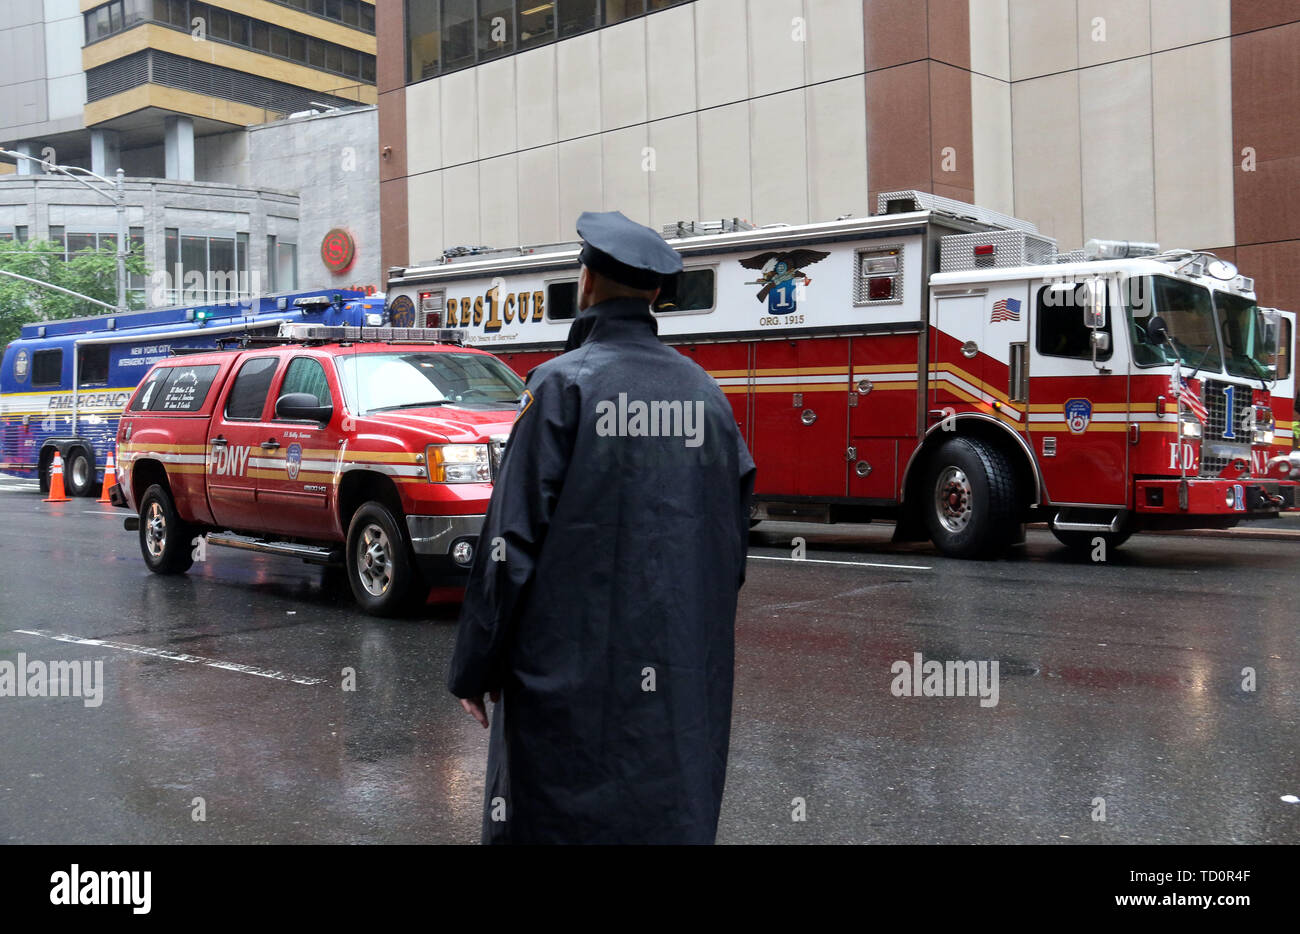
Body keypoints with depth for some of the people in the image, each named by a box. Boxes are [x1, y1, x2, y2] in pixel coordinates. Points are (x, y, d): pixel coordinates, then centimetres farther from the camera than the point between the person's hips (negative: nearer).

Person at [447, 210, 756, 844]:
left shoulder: (564, 385, -10)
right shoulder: (705, 393, 7)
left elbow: (511, 544, -12)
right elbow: (734, 547, 12)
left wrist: (474, 672, -3)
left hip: (571, 679, -5)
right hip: (685, 687, 6)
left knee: (551, 816, 5)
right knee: (675, 816, 15)